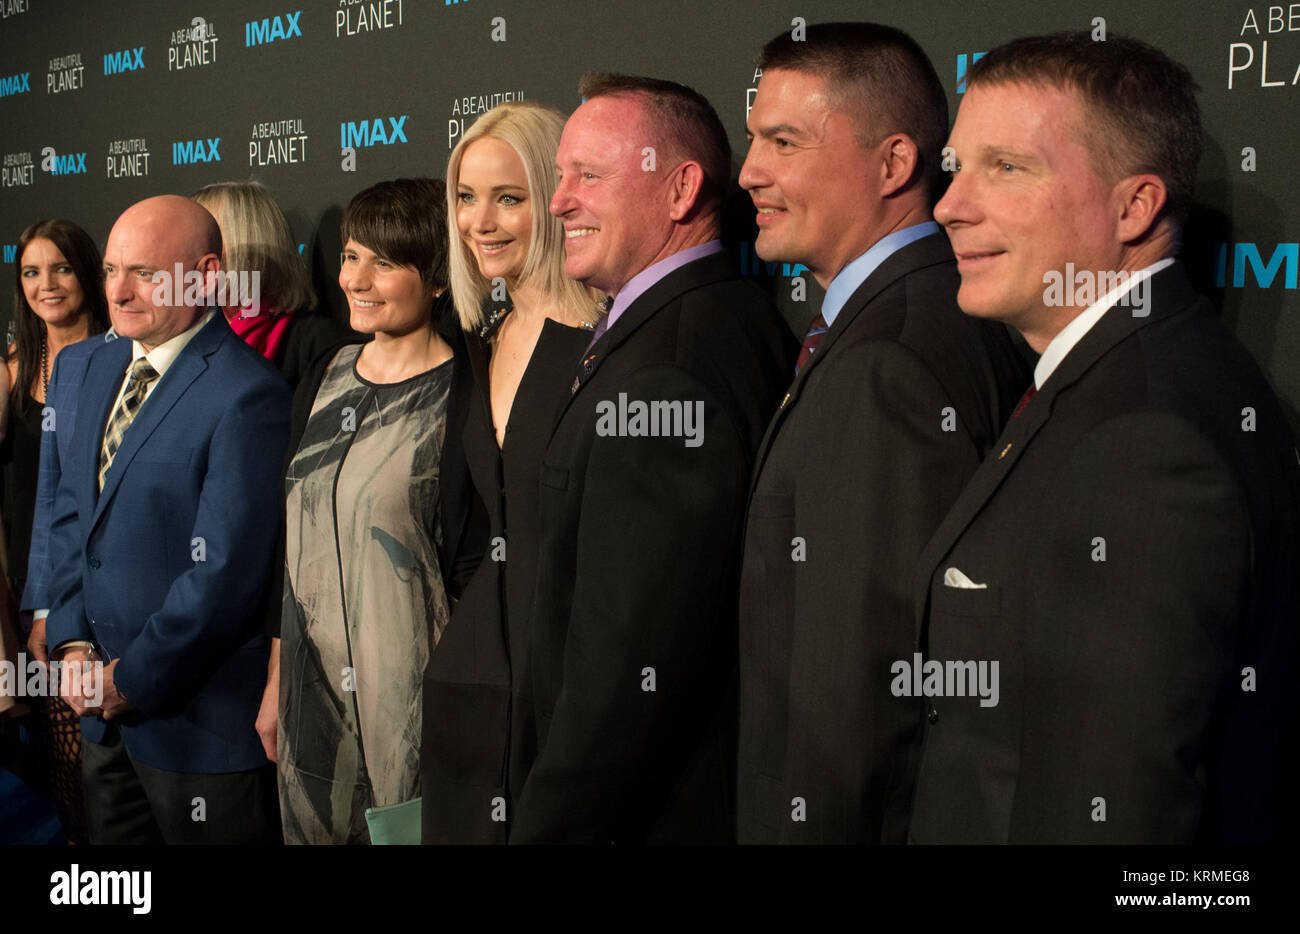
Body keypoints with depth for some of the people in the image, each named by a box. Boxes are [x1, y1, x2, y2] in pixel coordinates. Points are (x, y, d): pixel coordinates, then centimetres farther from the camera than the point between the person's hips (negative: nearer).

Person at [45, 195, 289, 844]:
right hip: (105, 715, 8)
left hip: (200, 720, -8)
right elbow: (71, 511, 14)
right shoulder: (105, 365, 10)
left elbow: (224, 575, -21)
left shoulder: (248, 398, -19)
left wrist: (133, 679, -13)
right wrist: (72, 642, 2)